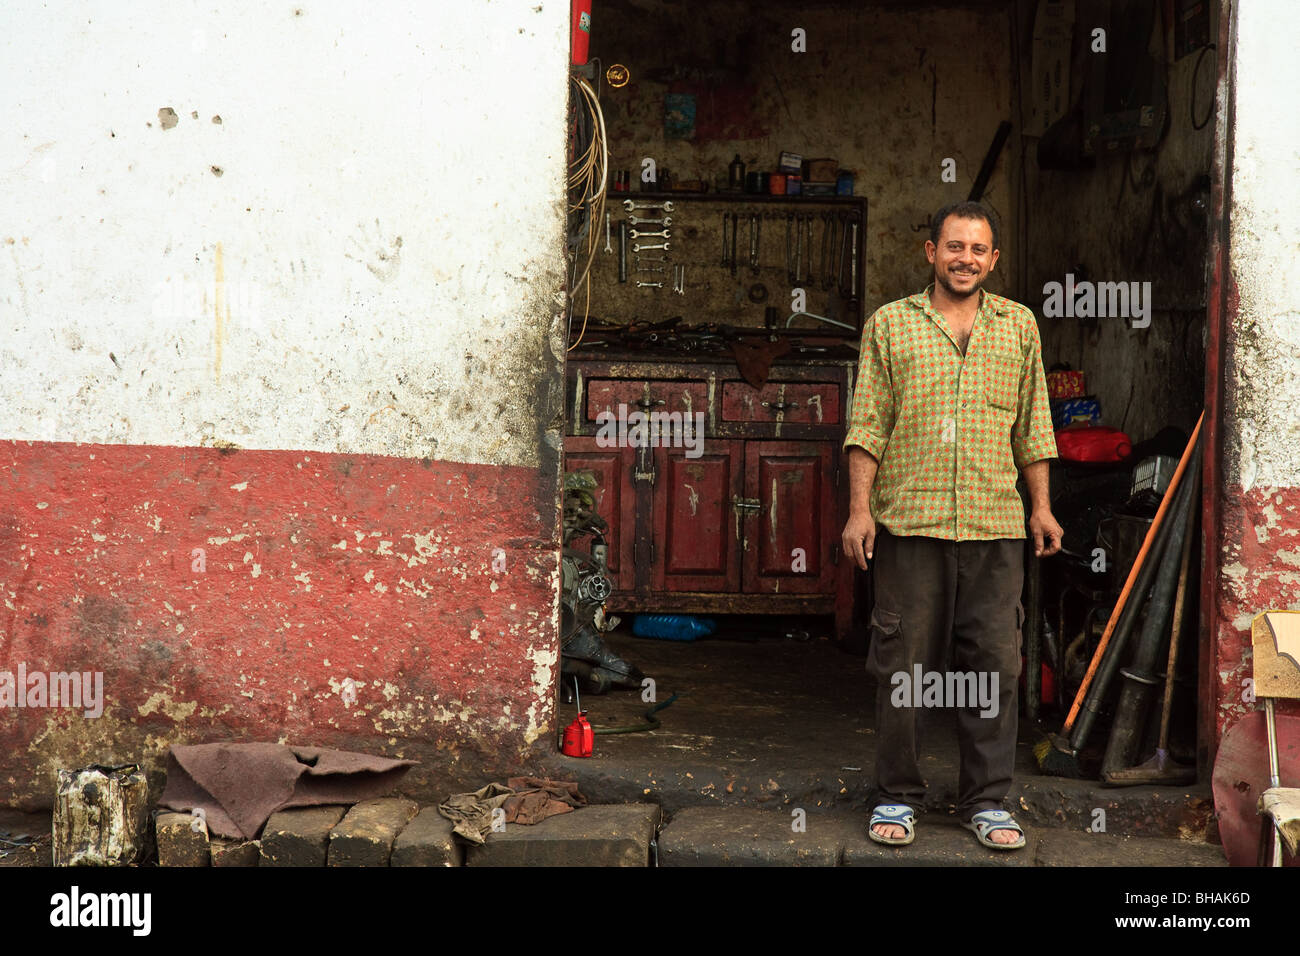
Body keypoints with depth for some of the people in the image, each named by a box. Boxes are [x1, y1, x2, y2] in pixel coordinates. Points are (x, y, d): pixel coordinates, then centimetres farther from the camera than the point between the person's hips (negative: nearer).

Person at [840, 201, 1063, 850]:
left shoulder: (1019, 327, 13)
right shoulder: (889, 325, 6)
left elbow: (1032, 426, 16)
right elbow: (867, 425, 3)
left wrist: (1042, 506, 12)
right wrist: (859, 508, -4)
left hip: (996, 527, 2)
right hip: (910, 523, -2)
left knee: (993, 663, 2)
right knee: (904, 663, 1)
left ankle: (986, 801, 12)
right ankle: (897, 796, 13)